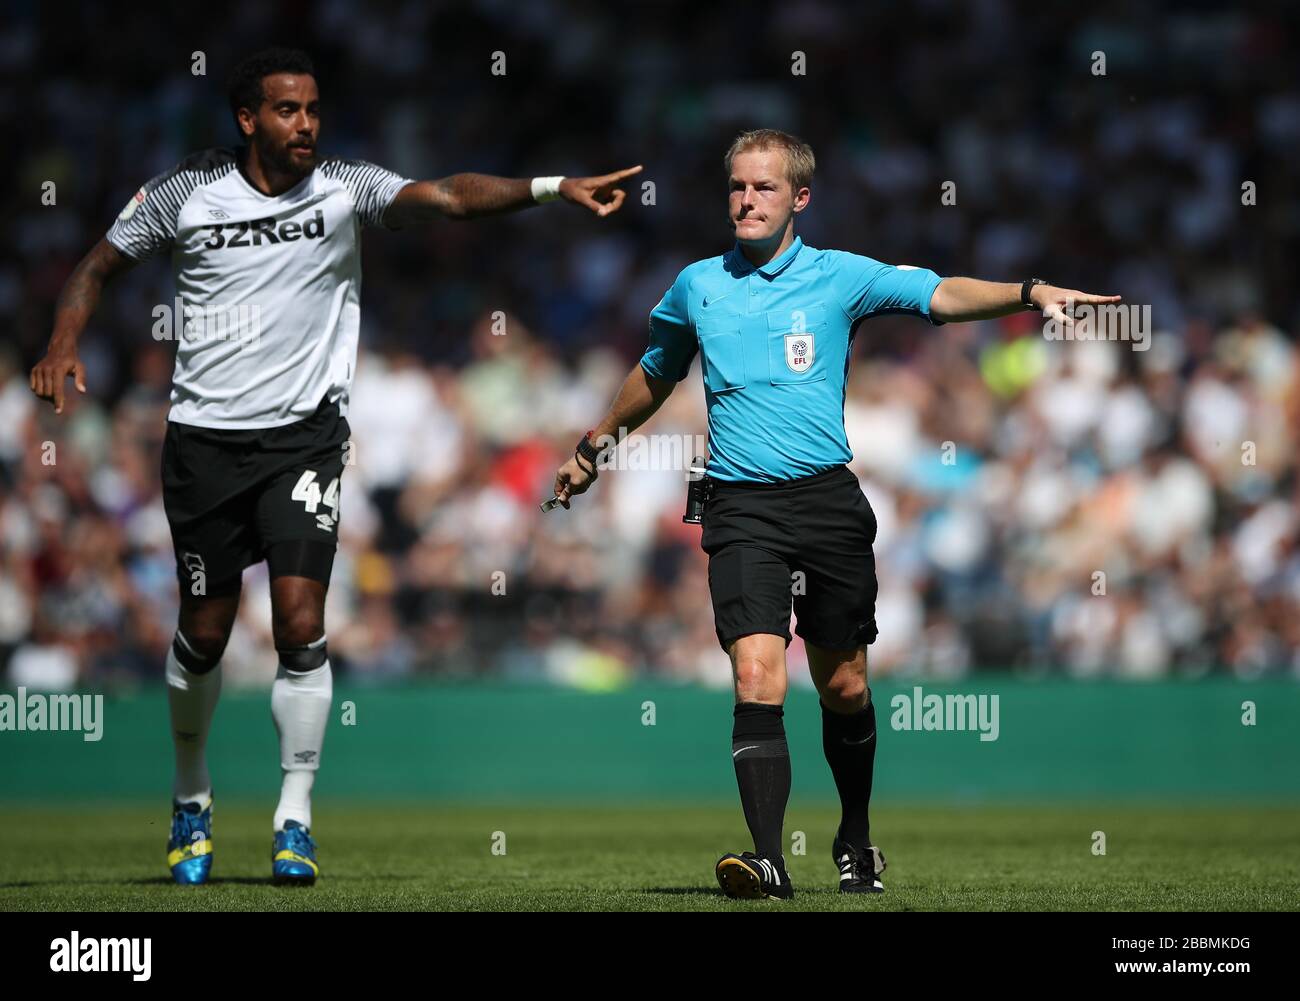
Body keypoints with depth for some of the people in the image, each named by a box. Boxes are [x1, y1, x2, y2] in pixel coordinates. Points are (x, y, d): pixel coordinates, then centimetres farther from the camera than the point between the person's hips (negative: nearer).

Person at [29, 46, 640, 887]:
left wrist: (551, 187, -34)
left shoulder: (345, 188, -4)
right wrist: (64, 347, -5)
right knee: (205, 631, 7)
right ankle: (192, 797, 31)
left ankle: (295, 817, -2)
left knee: (301, 624, -13)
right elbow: (102, 265, 11)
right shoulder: (187, 193, -2)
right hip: (205, 437, 1)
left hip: (304, 434, -1)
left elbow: (449, 196, -19)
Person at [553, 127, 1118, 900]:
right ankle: (769, 861, -22)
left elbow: (940, 295, -8)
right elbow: (657, 374, 29)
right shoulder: (696, 287, 11)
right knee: (757, 674, -17)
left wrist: (1029, 293, -23)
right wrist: (596, 446, 37)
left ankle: (857, 838, 31)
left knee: (843, 685, 8)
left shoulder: (840, 277, 3)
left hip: (827, 497, 0)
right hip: (741, 509, 0)